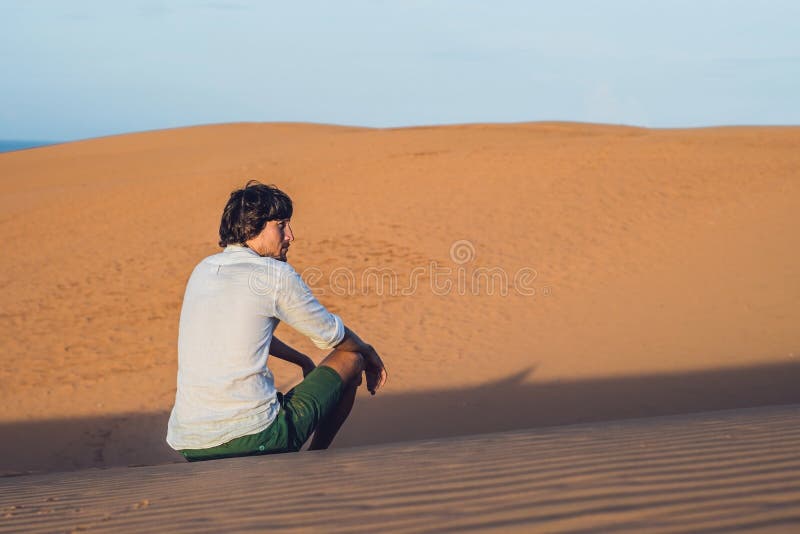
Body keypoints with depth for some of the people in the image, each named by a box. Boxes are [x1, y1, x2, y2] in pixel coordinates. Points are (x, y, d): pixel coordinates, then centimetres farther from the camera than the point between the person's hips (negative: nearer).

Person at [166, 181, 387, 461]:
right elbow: (334, 335, 7)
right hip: (251, 437, -7)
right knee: (350, 359, 15)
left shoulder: (202, 270, 13)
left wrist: (303, 360, 41)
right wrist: (369, 353, 28)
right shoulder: (275, 274, -7)